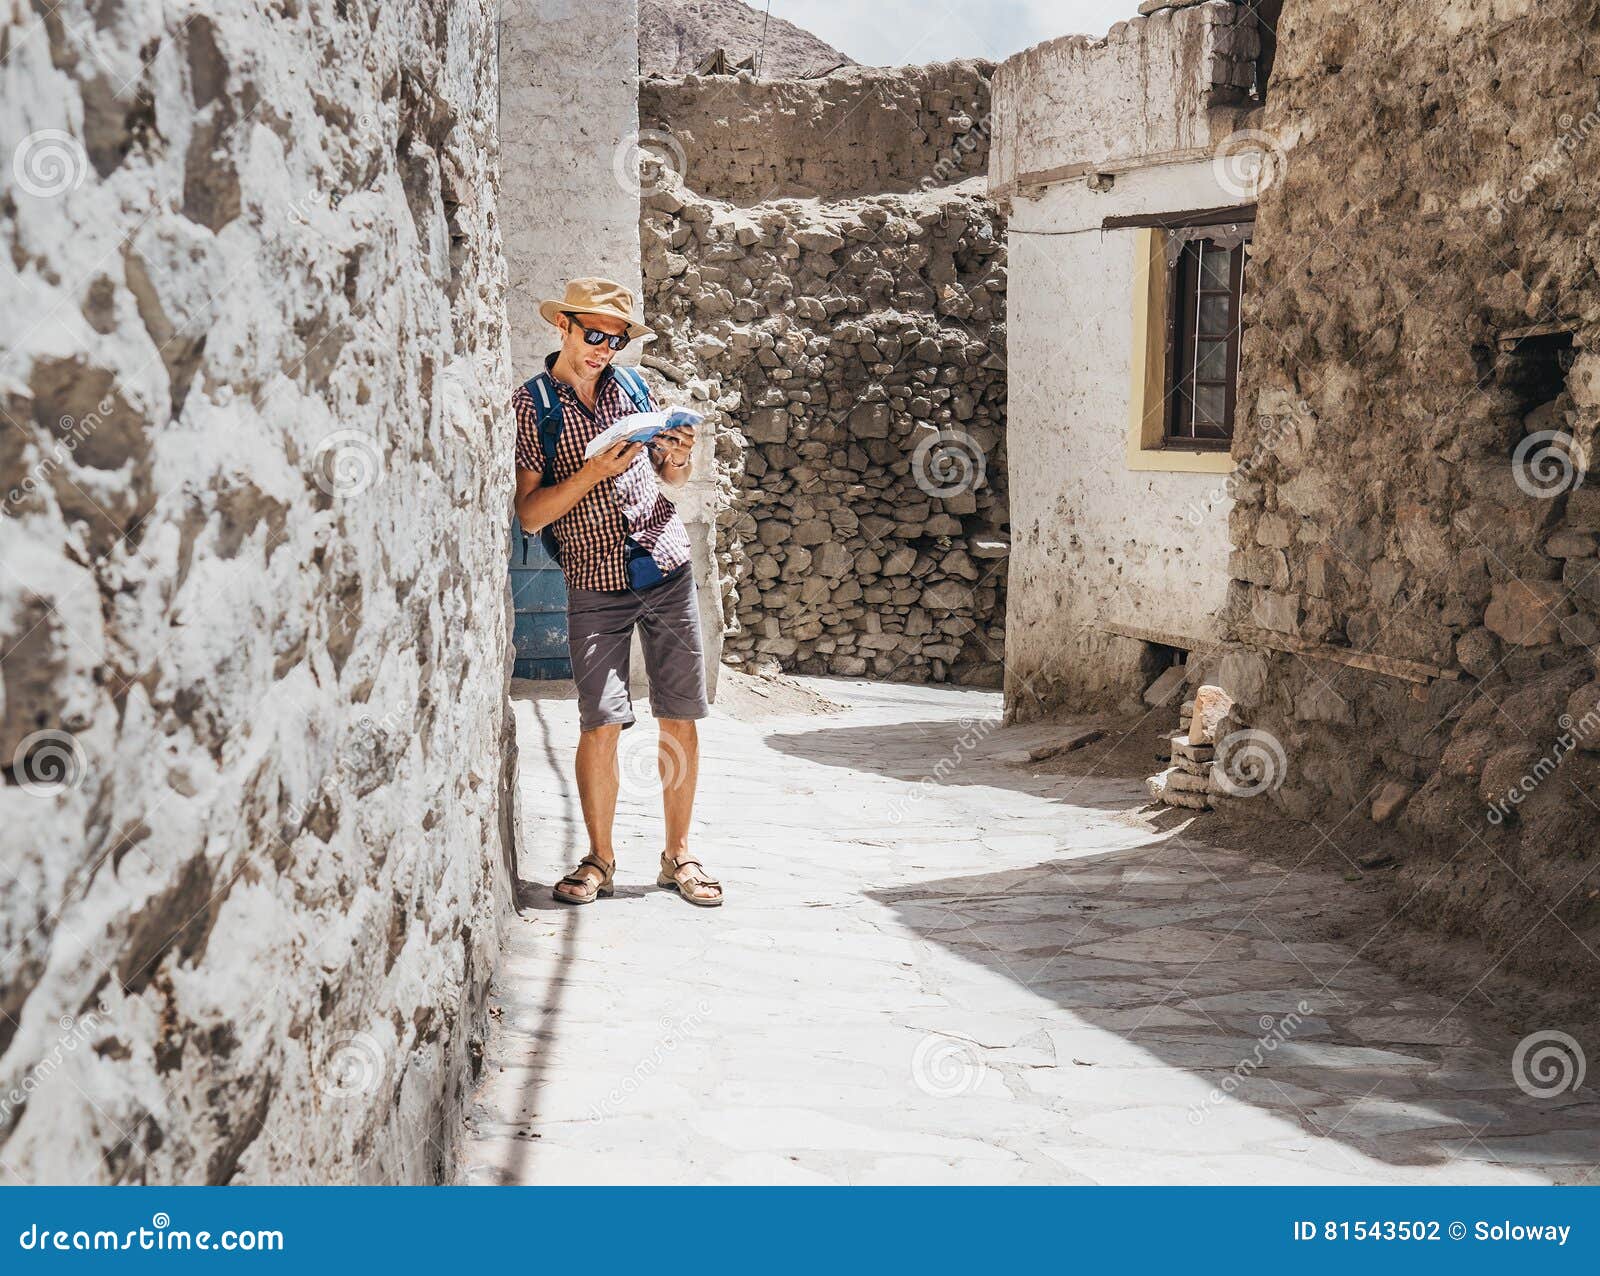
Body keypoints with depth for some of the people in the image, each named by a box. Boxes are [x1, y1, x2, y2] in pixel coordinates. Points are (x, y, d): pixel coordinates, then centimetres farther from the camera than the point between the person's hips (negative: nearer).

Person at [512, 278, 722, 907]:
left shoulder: (633, 385, 10)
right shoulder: (531, 404, -1)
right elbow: (530, 514, -6)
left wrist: (678, 457, -1)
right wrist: (592, 473, -18)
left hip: (667, 568, 3)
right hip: (595, 584, -3)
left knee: (681, 718, 2)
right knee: (600, 726, -7)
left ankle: (678, 854, 14)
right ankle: (599, 857, 11)